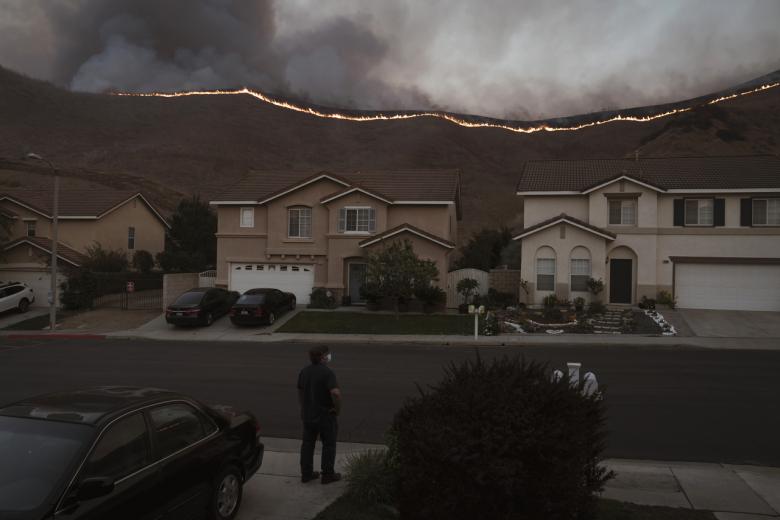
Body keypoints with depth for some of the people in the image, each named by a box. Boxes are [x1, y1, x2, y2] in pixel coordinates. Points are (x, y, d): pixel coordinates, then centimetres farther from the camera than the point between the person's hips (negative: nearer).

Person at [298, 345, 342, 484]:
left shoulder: (304, 372, 3)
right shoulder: (327, 373, -21)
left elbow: (300, 392, 15)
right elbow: (336, 393, -34)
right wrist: (338, 408, -18)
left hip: (307, 414, 6)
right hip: (325, 415, -6)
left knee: (307, 443, 16)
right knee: (329, 444, 9)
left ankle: (306, 473, 23)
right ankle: (328, 475, 16)